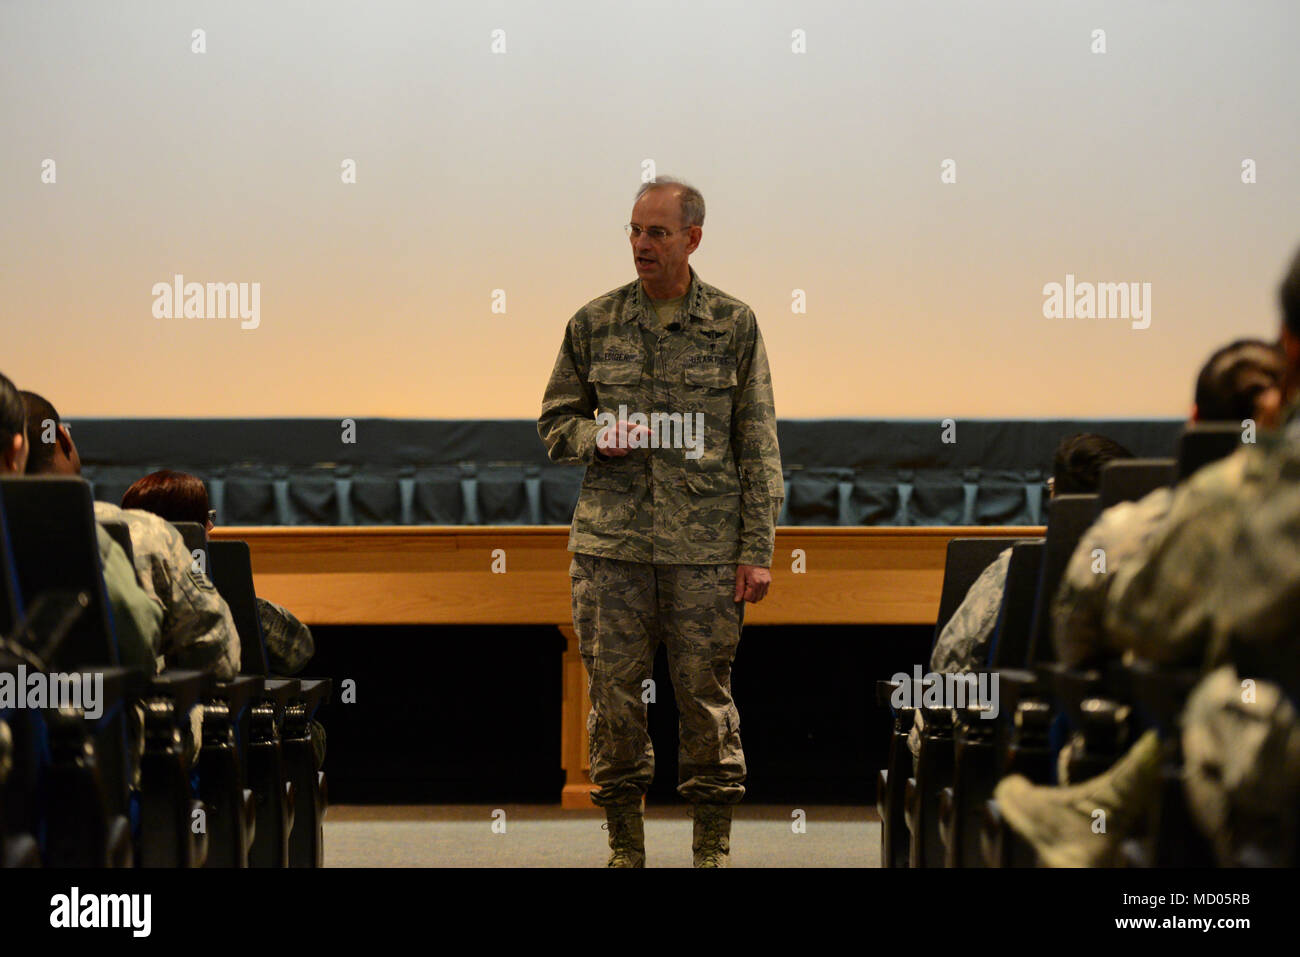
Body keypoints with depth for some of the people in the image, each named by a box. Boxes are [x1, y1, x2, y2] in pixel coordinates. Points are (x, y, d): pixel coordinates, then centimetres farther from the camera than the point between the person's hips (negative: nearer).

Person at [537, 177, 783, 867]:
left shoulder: (734, 325, 4)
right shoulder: (594, 324, 7)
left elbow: (758, 446, 4)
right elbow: (555, 421, 15)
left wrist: (757, 550, -2)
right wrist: (597, 438, -8)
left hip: (705, 546, -1)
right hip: (611, 541, 2)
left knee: (706, 694, 0)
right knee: (613, 693, 2)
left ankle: (713, 850, 10)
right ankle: (625, 848, 12)